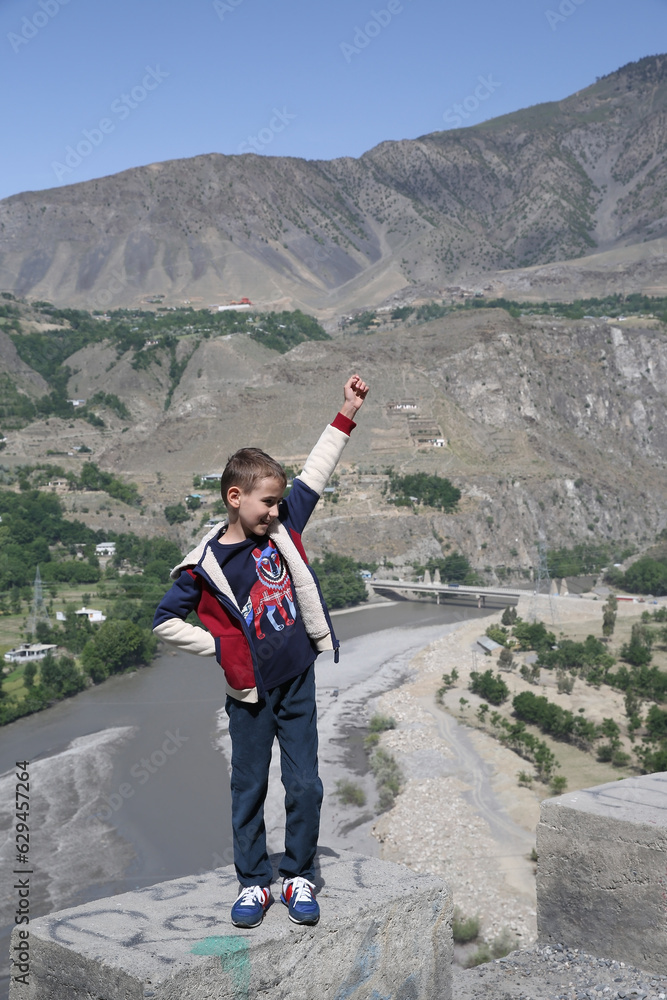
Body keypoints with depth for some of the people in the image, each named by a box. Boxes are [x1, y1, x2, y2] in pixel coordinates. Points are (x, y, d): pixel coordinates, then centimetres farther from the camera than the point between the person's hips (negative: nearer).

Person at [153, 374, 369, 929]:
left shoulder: (282, 528, -2)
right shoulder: (206, 564, -12)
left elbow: (315, 473, 3)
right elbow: (164, 622, -5)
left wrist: (347, 413, 2)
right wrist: (219, 645, -9)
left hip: (300, 681, 3)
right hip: (251, 694, -3)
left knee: (306, 787, 7)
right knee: (249, 789, 11)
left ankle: (299, 877, 25)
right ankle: (254, 883, 27)